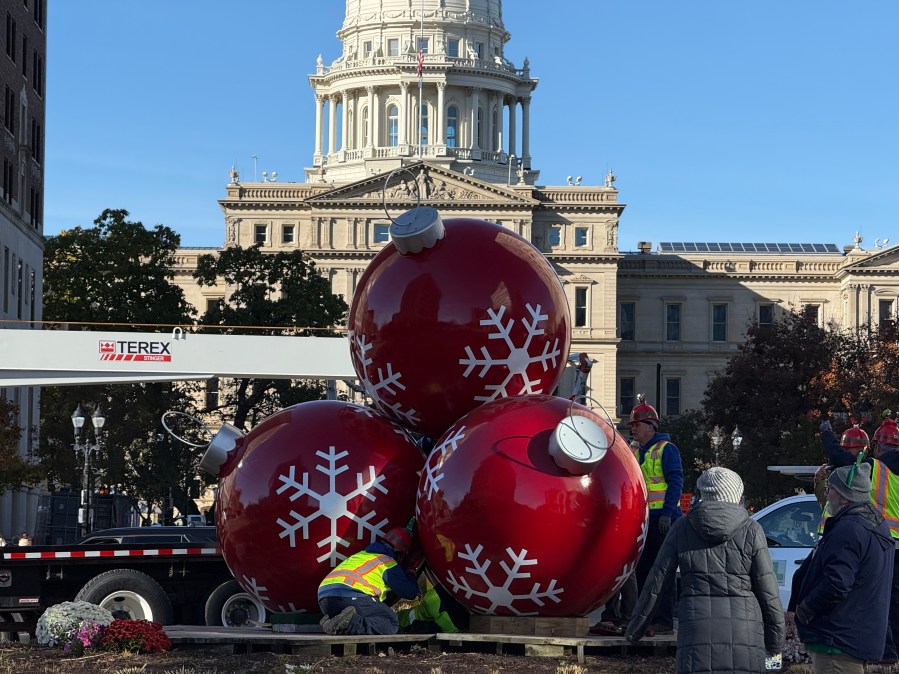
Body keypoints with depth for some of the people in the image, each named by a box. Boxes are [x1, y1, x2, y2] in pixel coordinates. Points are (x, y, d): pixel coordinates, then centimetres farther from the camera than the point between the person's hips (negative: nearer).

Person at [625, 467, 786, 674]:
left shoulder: (682, 528, 7)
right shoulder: (750, 530, 3)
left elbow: (657, 581, 9)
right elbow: (767, 589, 2)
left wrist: (636, 625, 20)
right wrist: (776, 637, 12)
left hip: (697, 629, 0)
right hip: (744, 629, 0)